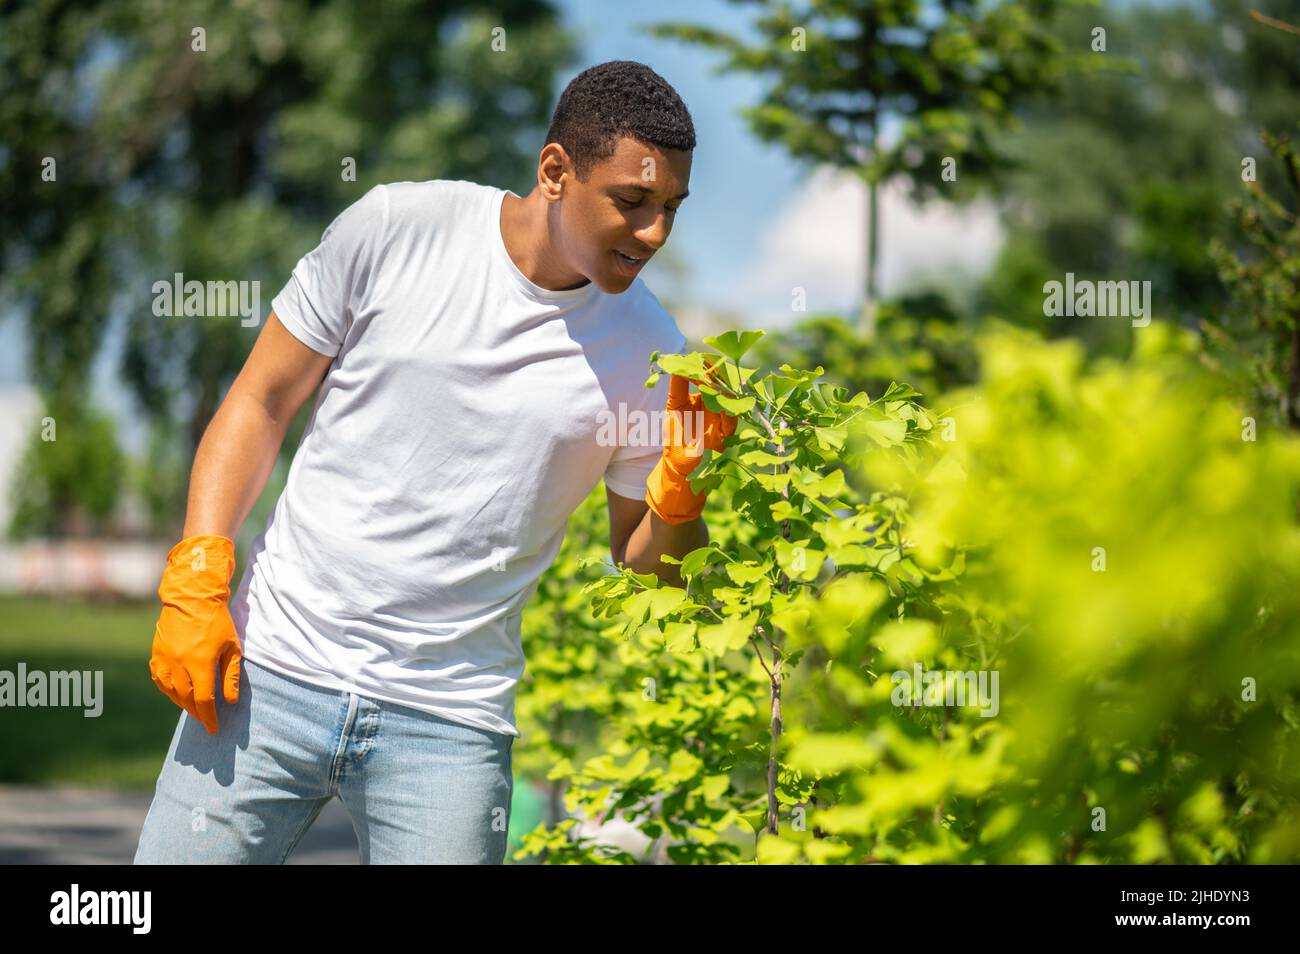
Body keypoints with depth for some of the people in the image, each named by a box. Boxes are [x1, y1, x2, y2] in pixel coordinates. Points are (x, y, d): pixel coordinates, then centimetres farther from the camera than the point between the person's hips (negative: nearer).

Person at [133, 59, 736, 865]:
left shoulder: (647, 351, -1)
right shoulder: (395, 228, -4)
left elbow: (651, 568, 8)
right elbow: (262, 401, 3)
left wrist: (682, 481, -13)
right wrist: (196, 581, -5)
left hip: (452, 720, 1)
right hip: (271, 670, 0)